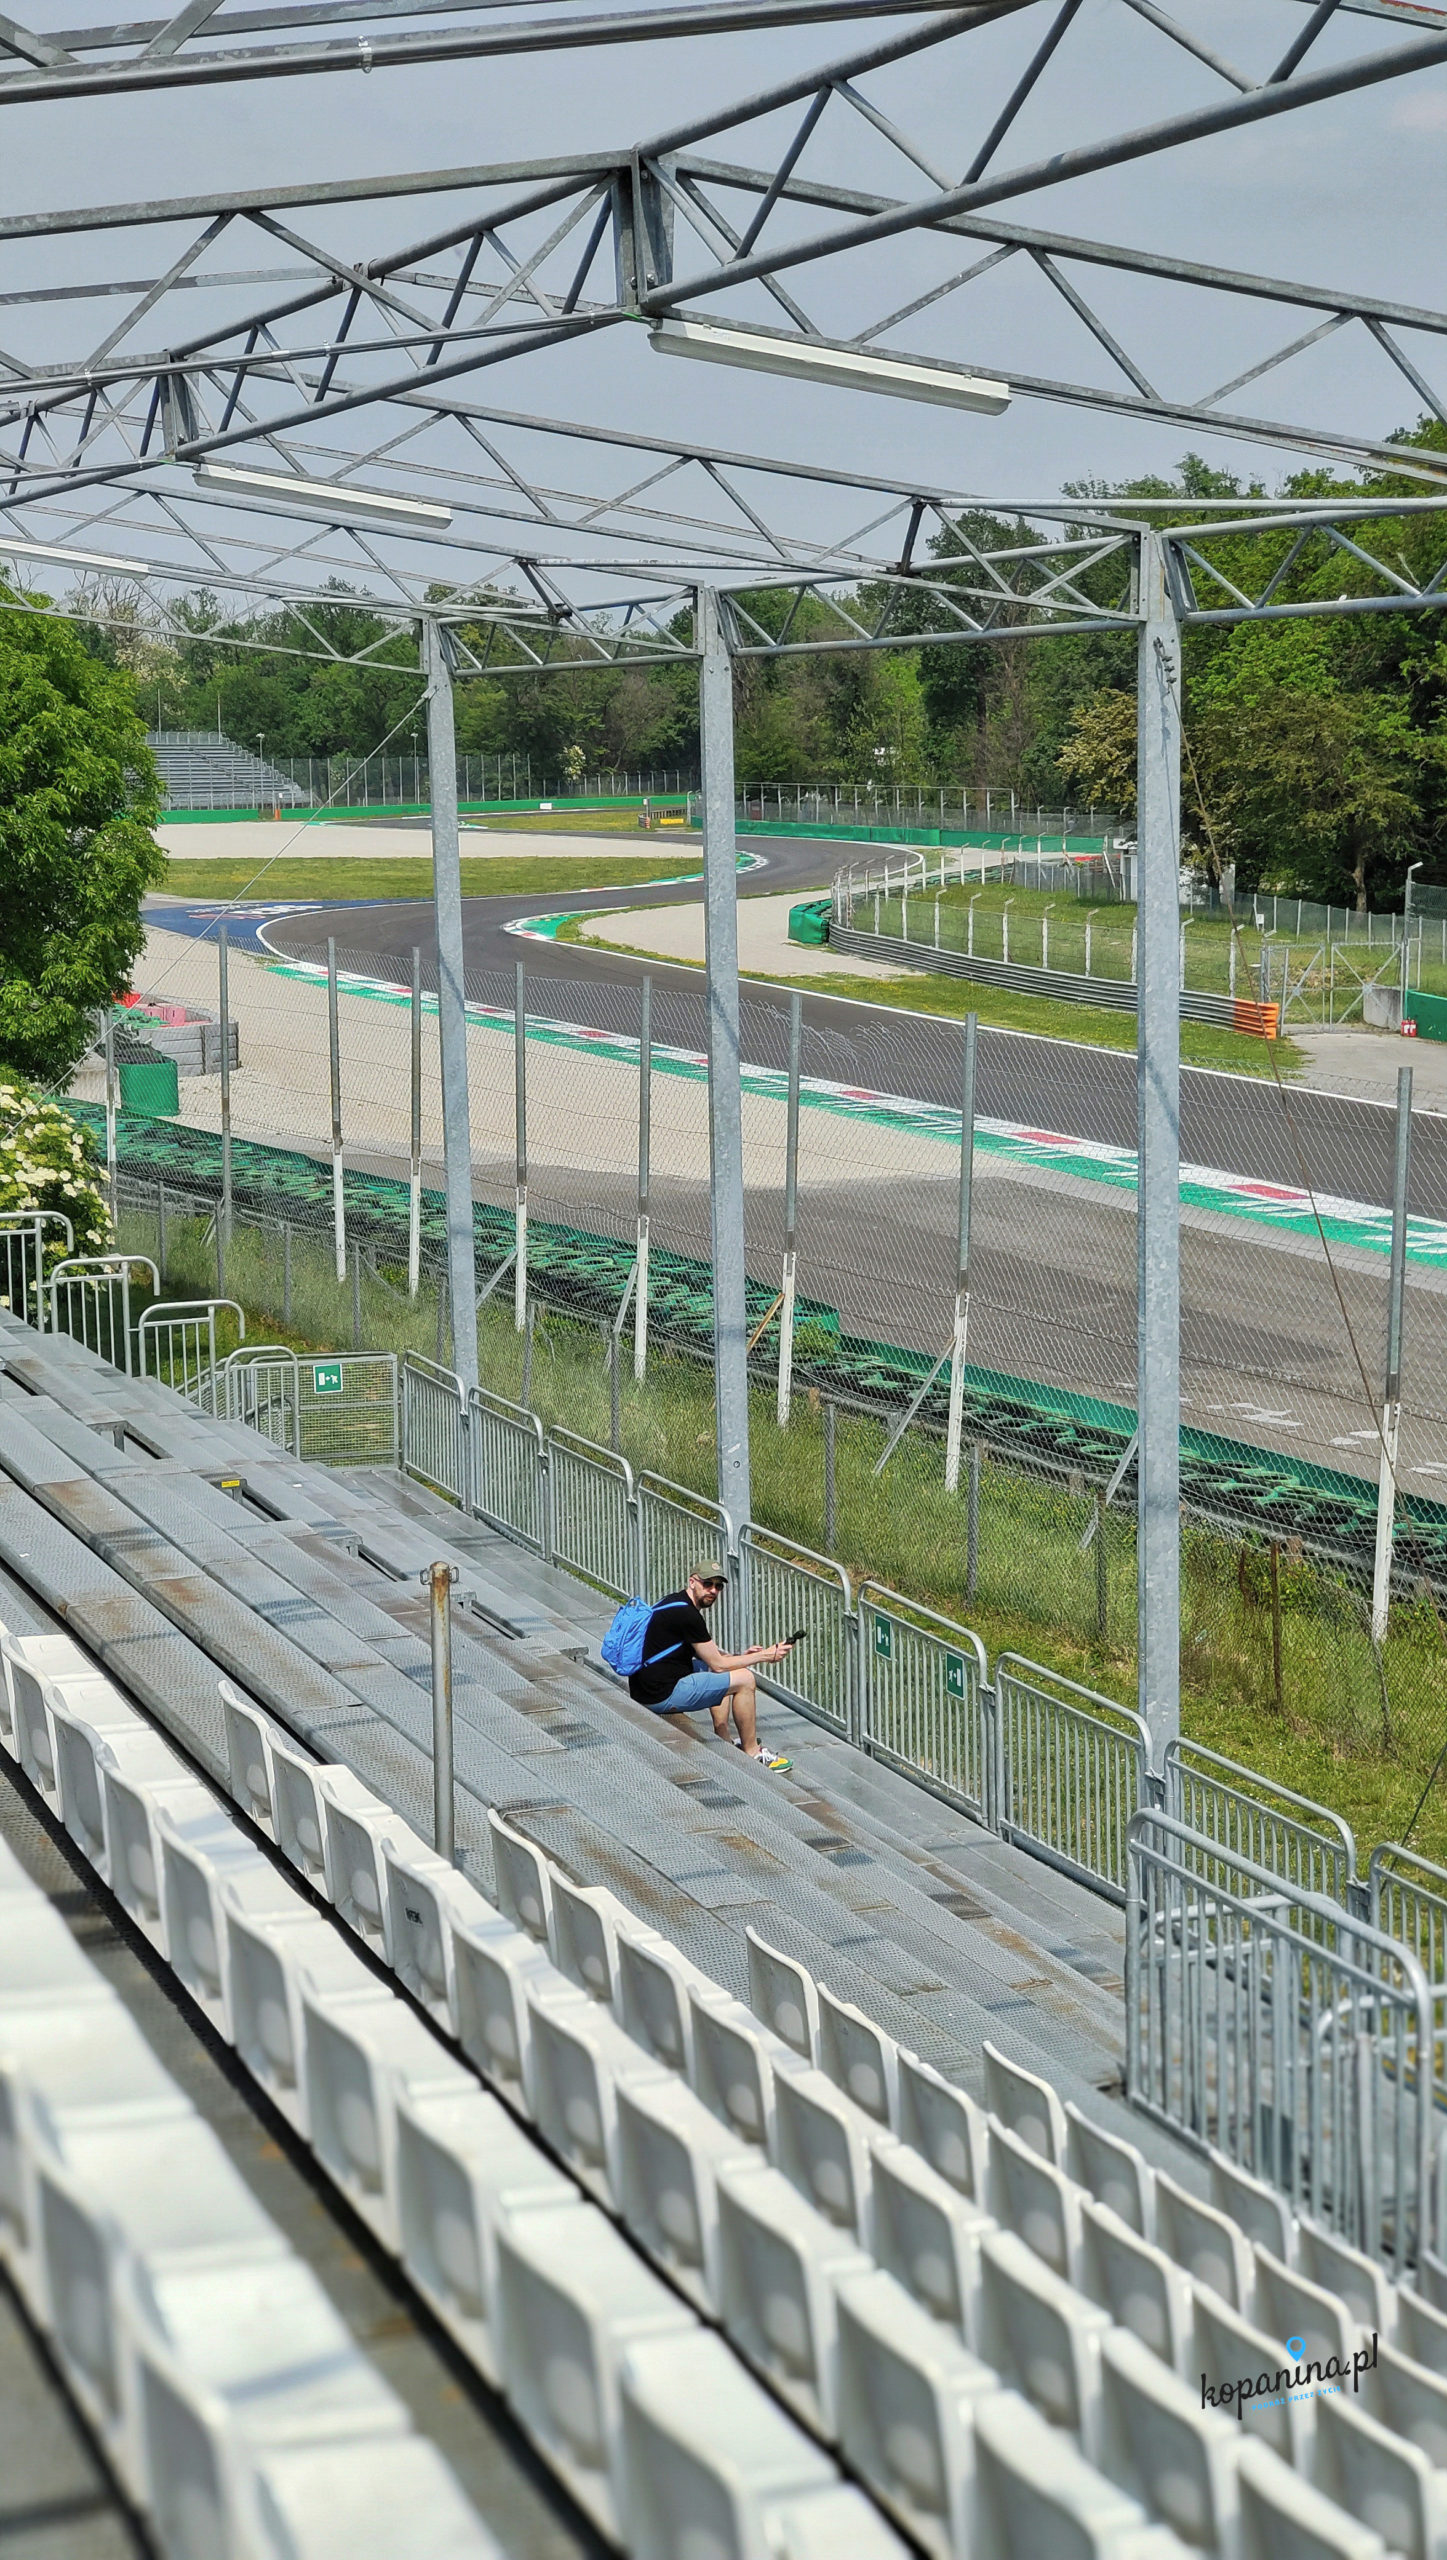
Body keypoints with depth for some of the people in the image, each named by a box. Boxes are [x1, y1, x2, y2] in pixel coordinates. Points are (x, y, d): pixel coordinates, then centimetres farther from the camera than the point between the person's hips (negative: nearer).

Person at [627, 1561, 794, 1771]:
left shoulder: (673, 1603, 15)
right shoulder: (687, 1614, -17)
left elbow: (707, 1657, 25)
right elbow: (718, 1664, -11)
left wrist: (742, 1657, 15)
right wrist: (765, 1656, -1)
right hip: (661, 1695, -11)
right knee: (744, 1679, -7)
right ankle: (751, 1752, 5)